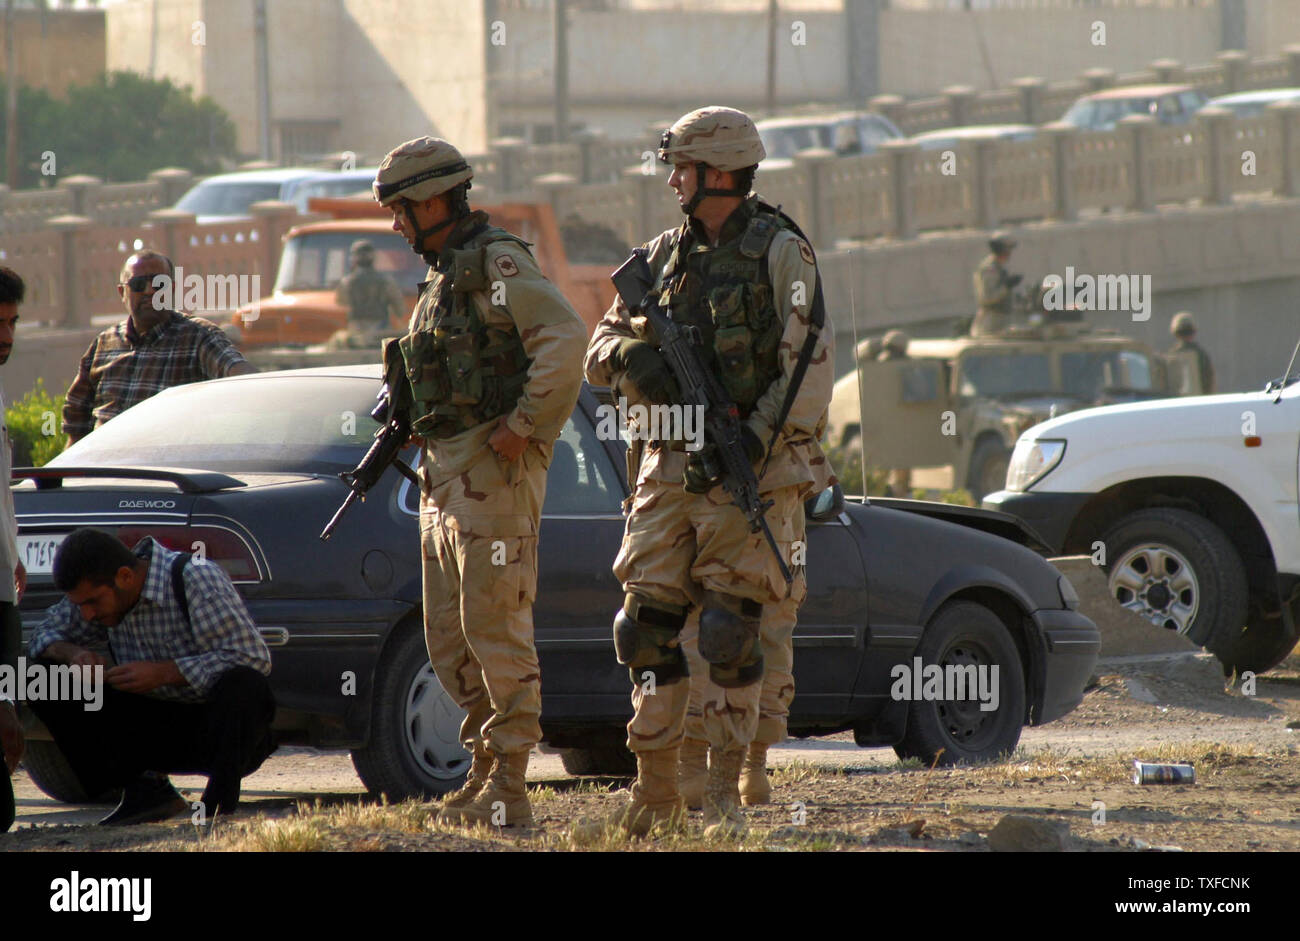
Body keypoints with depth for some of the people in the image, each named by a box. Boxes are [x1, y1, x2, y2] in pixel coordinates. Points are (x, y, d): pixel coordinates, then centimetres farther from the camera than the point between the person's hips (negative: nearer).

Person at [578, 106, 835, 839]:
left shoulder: (780, 253, -5)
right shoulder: (666, 255, 13)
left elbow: (811, 365, -12)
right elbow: (603, 349, 15)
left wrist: (751, 443, -20)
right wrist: (632, 358, -10)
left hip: (750, 471, -6)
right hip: (673, 470, 6)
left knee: (731, 634, -7)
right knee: (648, 627, 2)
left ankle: (727, 796, 2)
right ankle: (656, 793, 10)